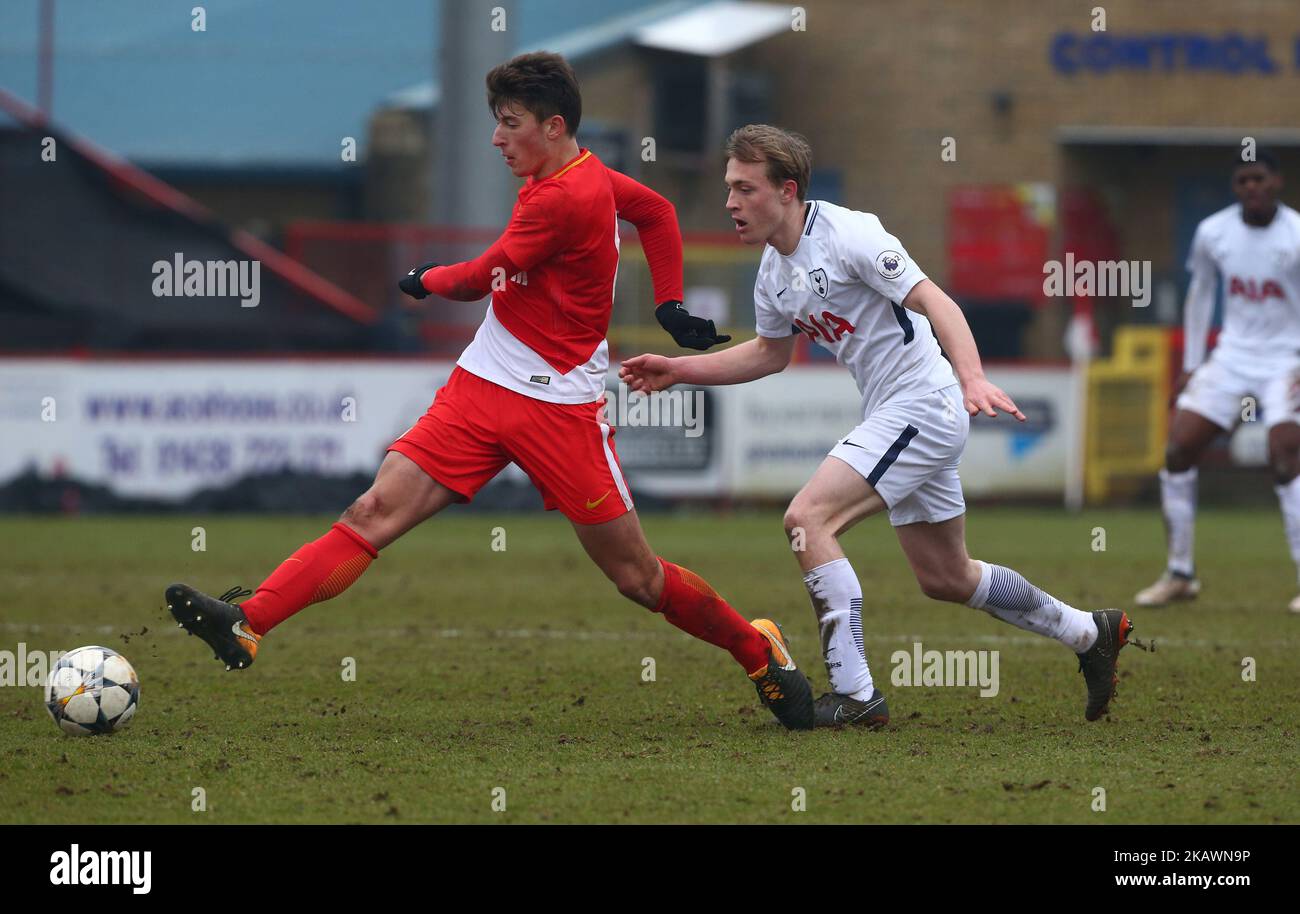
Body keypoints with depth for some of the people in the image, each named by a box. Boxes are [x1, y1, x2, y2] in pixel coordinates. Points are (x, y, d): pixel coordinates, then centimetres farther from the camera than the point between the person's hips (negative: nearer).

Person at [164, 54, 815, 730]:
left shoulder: (568, 198, -19)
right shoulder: (585, 173, 9)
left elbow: (480, 279, -11)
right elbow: (657, 211, 25)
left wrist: (428, 280, 9)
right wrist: (669, 303, 20)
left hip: (559, 407, -8)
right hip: (482, 386, 8)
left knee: (637, 579, 1)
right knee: (377, 510, -10)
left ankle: (758, 650, 24)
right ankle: (246, 625, -23)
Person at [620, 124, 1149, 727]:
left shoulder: (847, 234, -18)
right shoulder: (773, 269, 9)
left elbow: (933, 301, -26)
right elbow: (770, 353, 26)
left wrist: (973, 379, -41)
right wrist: (677, 370, 17)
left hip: (923, 404, -10)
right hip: (894, 416, 10)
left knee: (808, 519, -20)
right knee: (945, 579, 16)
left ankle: (854, 695, -20)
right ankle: (1091, 634, 34)